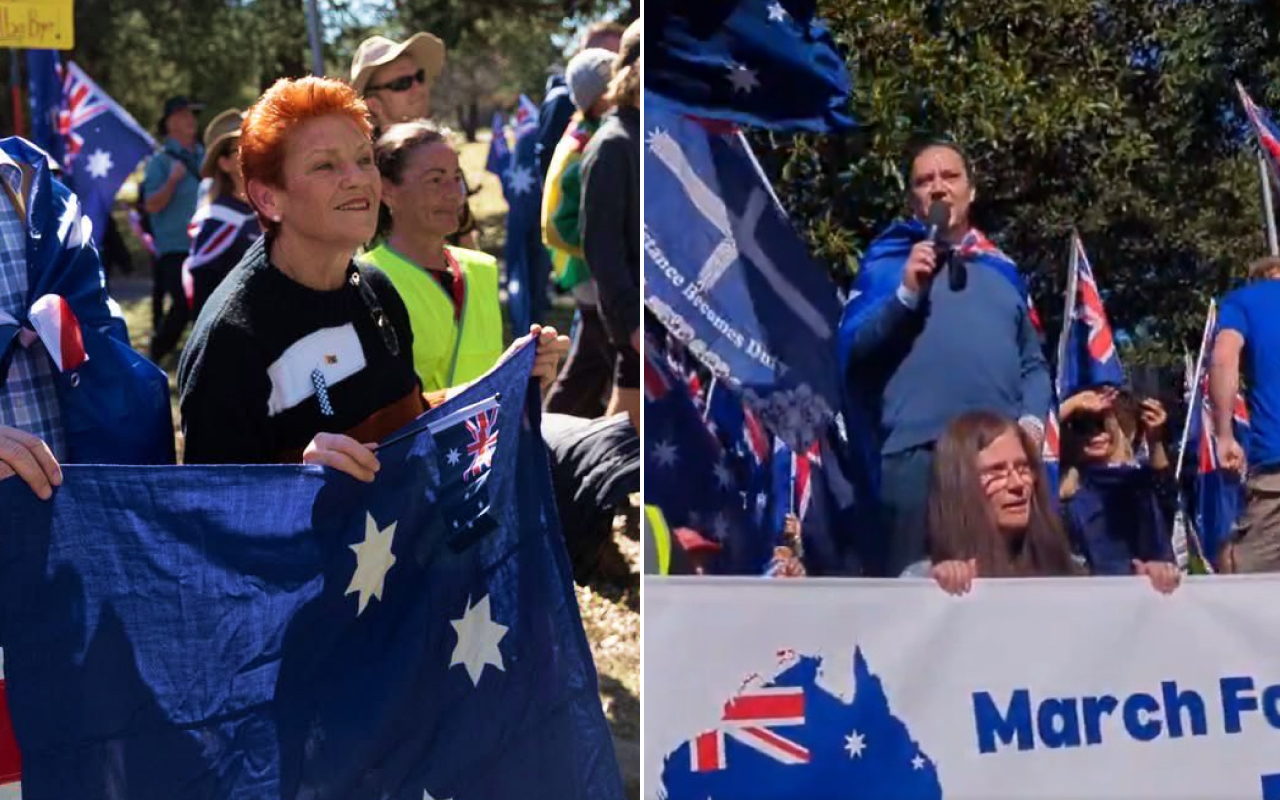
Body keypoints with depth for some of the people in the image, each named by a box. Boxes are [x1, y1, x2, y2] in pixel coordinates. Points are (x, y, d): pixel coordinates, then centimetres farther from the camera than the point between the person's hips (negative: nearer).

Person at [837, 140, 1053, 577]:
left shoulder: (1002, 270, 24)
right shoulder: (886, 261, 13)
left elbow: (1033, 362, 22)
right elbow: (852, 349, 1)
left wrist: (1033, 421, 3)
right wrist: (906, 293, -10)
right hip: (917, 454, -4)